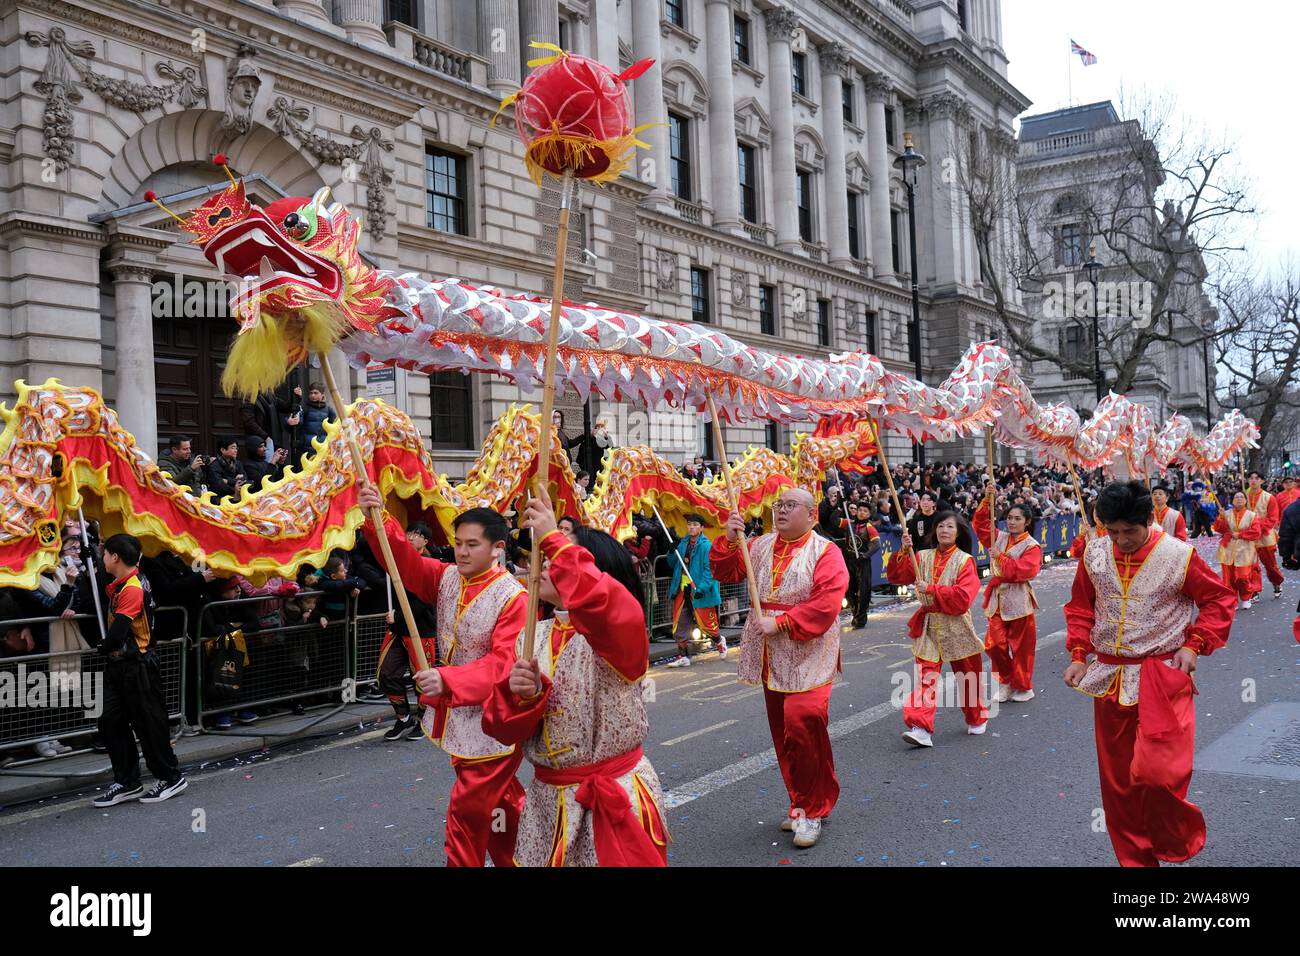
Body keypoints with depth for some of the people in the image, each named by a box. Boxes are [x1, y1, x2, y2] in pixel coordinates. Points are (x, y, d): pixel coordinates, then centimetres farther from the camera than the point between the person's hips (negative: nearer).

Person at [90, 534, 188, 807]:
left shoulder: (133, 589, -20)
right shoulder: (118, 586, 9)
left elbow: (117, 633, -24)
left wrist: (104, 648, -7)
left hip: (137, 668, -9)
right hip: (118, 666, 9)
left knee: (148, 723, 1)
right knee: (110, 723, 10)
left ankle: (170, 777, 15)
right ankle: (127, 783, 19)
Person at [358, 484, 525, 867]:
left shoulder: (513, 598, -20)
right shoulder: (447, 578, 0)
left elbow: (503, 663, -26)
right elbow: (406, 562, -13)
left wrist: (448, 680, -37)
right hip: (457, 714, 7)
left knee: (468, 811, 0)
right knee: (500, 803, 22)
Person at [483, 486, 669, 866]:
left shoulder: (620, 630, -13)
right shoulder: (534, 637, 5)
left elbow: (603, 604, -40)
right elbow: (504, 727, 0)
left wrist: (554, 539, -34)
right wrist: (520, 694, -21)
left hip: (615, 805, -5)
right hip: (547, 802, 6)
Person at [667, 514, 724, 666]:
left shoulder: (706, 546, -12)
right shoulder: (683, 543, 10)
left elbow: (709, 569, -16)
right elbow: (673, 564, 16)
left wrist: (702, 588, -24)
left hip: (699, 591, -6)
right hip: (682, 589, 7)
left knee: (705, 622, 2)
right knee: (679, 625, 6)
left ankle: (719, 641, 33)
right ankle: (684, 656, 16)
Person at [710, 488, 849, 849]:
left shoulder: (825, 552, -8)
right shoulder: (759, 546, 9)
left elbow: (825, 605, -18)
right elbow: (726, 573, 7)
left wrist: (779, 623, -21)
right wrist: (730, 541, -9)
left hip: (807, 658, -6)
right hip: (771, 659, 6)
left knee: (802, 727, -16)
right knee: (784, 733, 12)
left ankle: (809, 811, 0)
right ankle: (804, 804, 27)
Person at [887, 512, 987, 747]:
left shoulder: (965, 561, -7)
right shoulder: (923, 557, 4)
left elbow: (963, 598, -18)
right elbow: (897, 577, -3)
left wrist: (930, 589, -21)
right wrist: (904, 552, -15)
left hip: (956, 627, -2)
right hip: (928, 626, 2)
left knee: (967, 676, 14)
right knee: (926, 677, -8)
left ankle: (977, 719, 36)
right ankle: (921, 728, -12)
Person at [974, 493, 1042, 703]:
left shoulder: (1032, 546, -7)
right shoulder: (1000, 538, 8)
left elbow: (1023, 570, -21)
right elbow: (981, 524, 4)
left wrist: (1000, 557, -21)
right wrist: (987, 501, -8)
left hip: (1018, 601, -5)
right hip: (998, 599, 5)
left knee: (1021, 646, 4)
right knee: (994, 644, 0)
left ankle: (1023, 687, 21)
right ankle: (1005, 681, 19)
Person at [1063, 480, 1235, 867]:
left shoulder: (1178, 555, -10)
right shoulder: (1094, 554, 0)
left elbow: (1219, 599, 1)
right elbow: (1081, 606, 13)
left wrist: (1195, 645, -9)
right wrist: (1079, 654, 4)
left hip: (1163, 676, -4)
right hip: (1109, 676, 4)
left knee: (1157, 772, -16)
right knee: (1116, 778, 10)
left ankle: (1178, 847, 14)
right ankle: (1134, 857, 28)